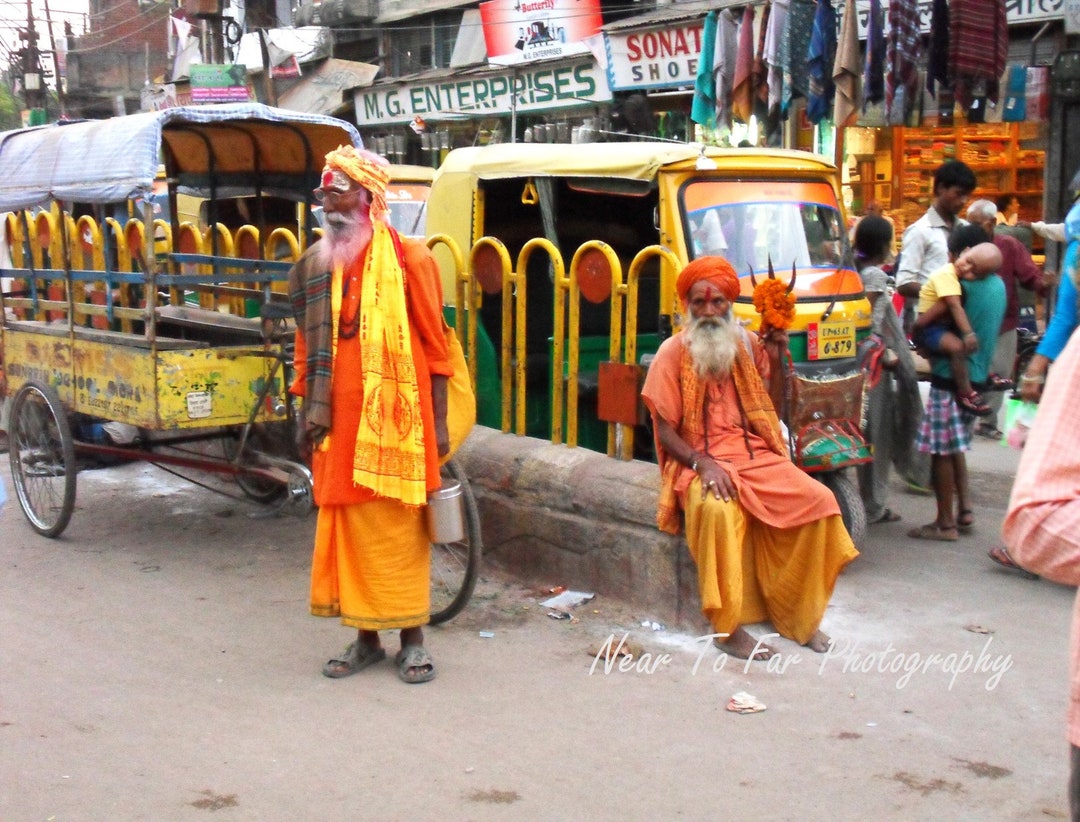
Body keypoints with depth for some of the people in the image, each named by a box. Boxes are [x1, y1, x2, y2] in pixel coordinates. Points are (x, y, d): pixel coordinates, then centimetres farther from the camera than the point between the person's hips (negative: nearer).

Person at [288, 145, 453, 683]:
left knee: (398, 524, 2)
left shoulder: (408, 259, -3)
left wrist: (438, 422, -6)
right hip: (339, 417, 4)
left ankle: (412, 639, 13)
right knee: (347, 522, 7)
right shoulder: (317, 262, 11)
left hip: (394, 415, -4)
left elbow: (434, 345, -3)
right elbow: (308, 342, 14)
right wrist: (309, 411, 8)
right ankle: (366, 637, 19)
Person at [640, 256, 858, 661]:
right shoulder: (673, 352, -1)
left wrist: (776, 354, 0)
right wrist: (702, 463, -20)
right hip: (699, 461, -4)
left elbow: (775, 408, 13)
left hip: (755, 455, 5)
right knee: (719, 510, -37)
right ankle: (728, 628, -24)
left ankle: (799, 615, -2)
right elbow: (665, 431, -4)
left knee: (818, 500, -18)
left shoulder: (747, 345, 11)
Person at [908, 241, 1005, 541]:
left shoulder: (963, 288, -21)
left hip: (950, 378, -9)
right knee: (955, 448, 22)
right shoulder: (998, 285, 5)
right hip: (977, 376, 9)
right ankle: (965, 509, 22)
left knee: (941, 451, 0)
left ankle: (945, 523, 6)